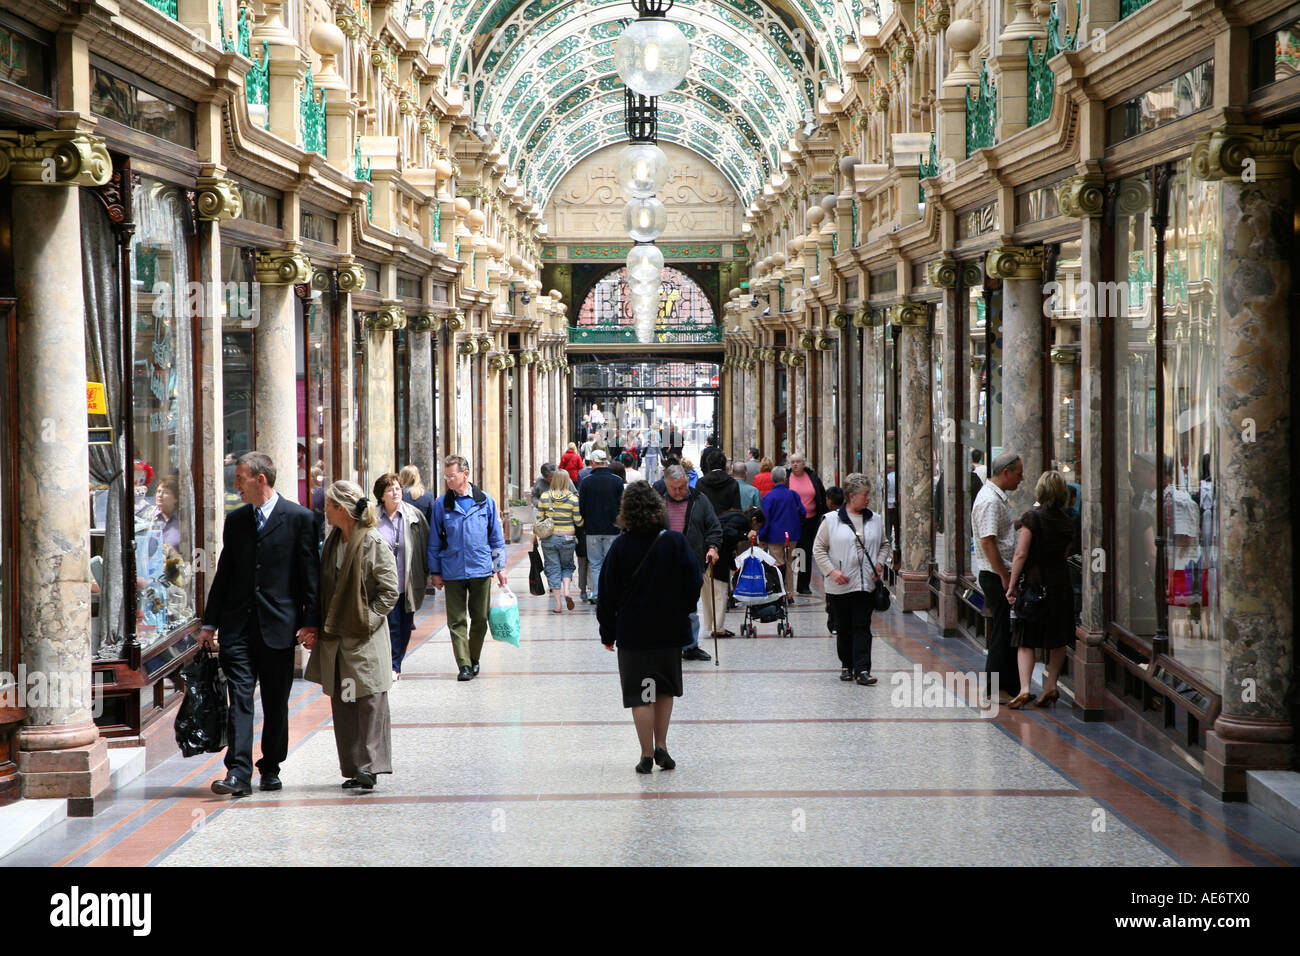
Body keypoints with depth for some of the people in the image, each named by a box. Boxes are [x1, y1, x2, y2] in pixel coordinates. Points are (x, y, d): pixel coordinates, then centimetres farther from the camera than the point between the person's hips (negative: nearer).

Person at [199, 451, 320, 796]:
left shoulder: (299, 518, -2)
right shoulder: (235, 520, 12)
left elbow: (310, 574, -2)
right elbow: (223, 574, 15)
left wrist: (310, 622, -9)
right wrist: (209, 623, 11)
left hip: (278, 625, -3)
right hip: (238, 626, 3)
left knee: (276, 703, 7)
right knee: (239, 697, -7)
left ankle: (270, 769, 20)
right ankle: (238, 772, -12)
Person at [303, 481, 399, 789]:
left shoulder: (375, 544, -11)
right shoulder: (332, 542, 11)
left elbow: (389, 591, -9)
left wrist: (366, 621, -14)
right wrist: (317, 627, 9)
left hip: (365, 640, -7)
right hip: (335, 638, 7)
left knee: (370, 703, -7)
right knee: (342, 705, 7)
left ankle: (370, 766, -8)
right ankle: (353, 768, 12)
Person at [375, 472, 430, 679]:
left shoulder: (415, 515, 2)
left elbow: (426, 545, 8)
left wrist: (426, 574, 6)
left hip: (409, 582, 2)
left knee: (405, 625, 9)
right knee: (391, 624, -5)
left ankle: (396, 664, 22)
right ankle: (393, 667, 4)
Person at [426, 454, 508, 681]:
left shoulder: (485, 501, 2)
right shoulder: (442, 505, 2)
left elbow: (496, 537, 9)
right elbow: (435, 541, 7)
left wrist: (500, 567, 7)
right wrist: (435, 572, 5)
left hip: (481, 569, 0)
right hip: (453, 572, 0)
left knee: (480, 618, 7)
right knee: (457, 621, -2)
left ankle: (474, 660, 24)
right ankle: (464, 665, 0)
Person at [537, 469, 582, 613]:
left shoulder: (545, 496, -4)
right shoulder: (573, 498, -8)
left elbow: (539, 518, -1)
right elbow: (578, 522, -6)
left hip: (548, 538, 1)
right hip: (567, 539, -1)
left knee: (553, 569, 7)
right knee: (567, 566, 19)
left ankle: (558, 604, 4)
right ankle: (566, 591, -7)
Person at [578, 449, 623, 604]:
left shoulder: (586, 482, -6)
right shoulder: (617, 481, -4)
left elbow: (581, 507, -2)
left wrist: (584, 524, 13)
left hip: (592, 529, 0)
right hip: (612, 529, 0)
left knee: (595, 564, 8)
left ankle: (596, 596, 6)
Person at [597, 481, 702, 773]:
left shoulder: (621, 546, -8)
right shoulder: (676, 542, -8)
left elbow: (608, 595, -4)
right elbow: (694, 584, -4)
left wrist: (608, 633, 5)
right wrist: (682, 612, 13)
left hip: (632, 633, -1)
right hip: (671, 629, 1)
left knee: (641, 695, 5)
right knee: (665, 689, 17)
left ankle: (647, 754, 4)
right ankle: (661, 747, 14)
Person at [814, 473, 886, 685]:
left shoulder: (875, 520, 7)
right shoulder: (831, 520, -3)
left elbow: (883, 544, 20)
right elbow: (819, 548, 1)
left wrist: (879, 563, 2)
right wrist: (831, 571, -11)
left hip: (866, 584, 1)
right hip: (839, 586, -1)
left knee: (862, 627, -5)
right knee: (843, 628, 8)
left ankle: (862, 669, -8)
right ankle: (847, 666, 22)